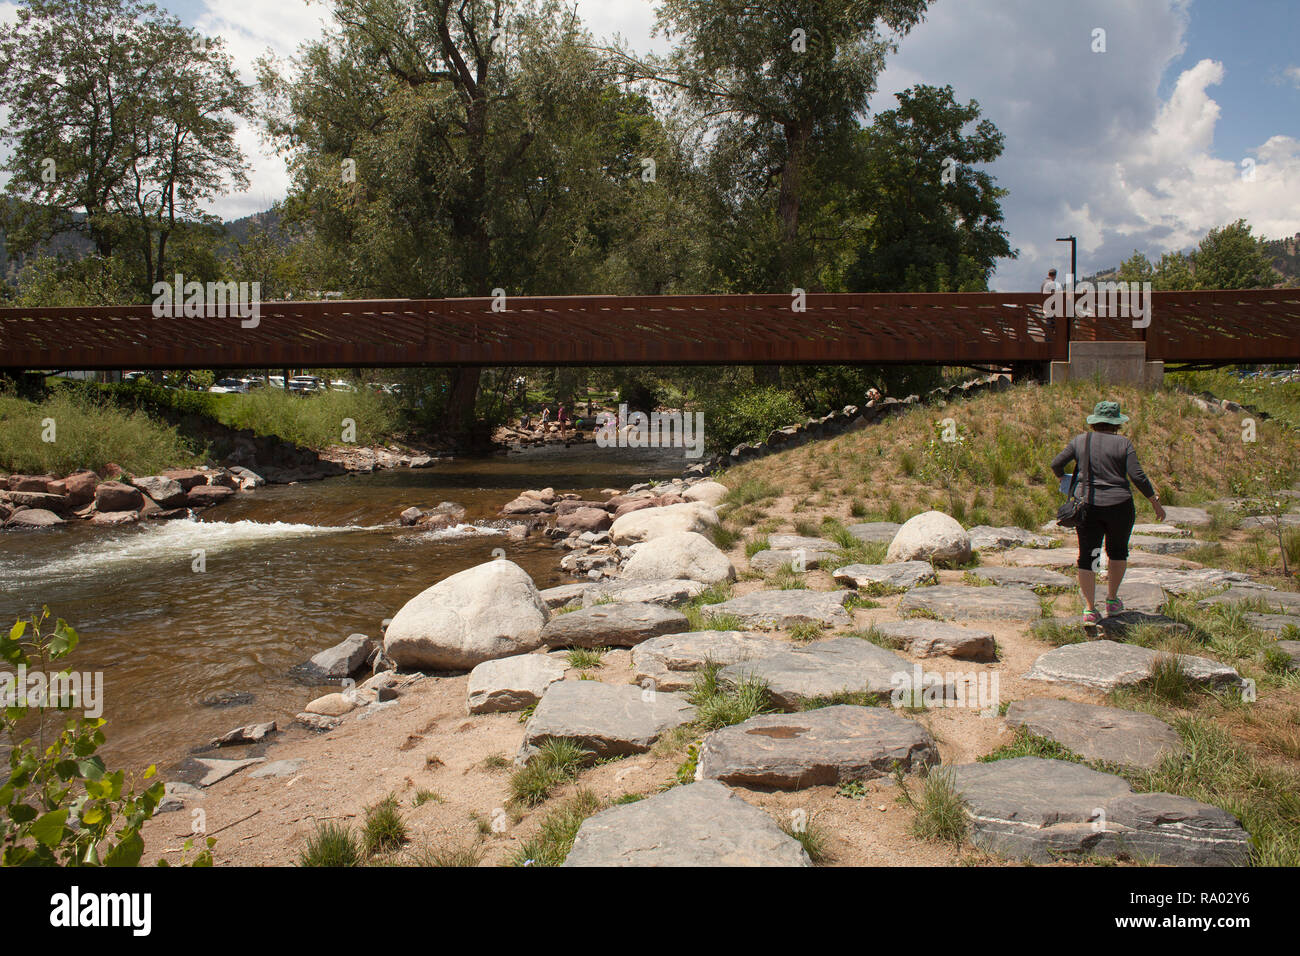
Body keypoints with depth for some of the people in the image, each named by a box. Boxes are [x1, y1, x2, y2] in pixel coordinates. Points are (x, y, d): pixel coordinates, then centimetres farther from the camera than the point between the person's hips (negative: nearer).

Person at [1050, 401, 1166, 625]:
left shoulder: (1080, 441, 3)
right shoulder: (1124, 444, -3)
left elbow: (1056, 464, 2)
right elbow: (1138, 476, -9)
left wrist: (1063, 477, 24)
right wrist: (1155, 501, 0)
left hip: (1087, 506, 1)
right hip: (1119, 505, -1)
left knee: (1087, 556, 2)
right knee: (1118, 551, 21)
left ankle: (1090, 609, -6)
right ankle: (1112, 600, 28)